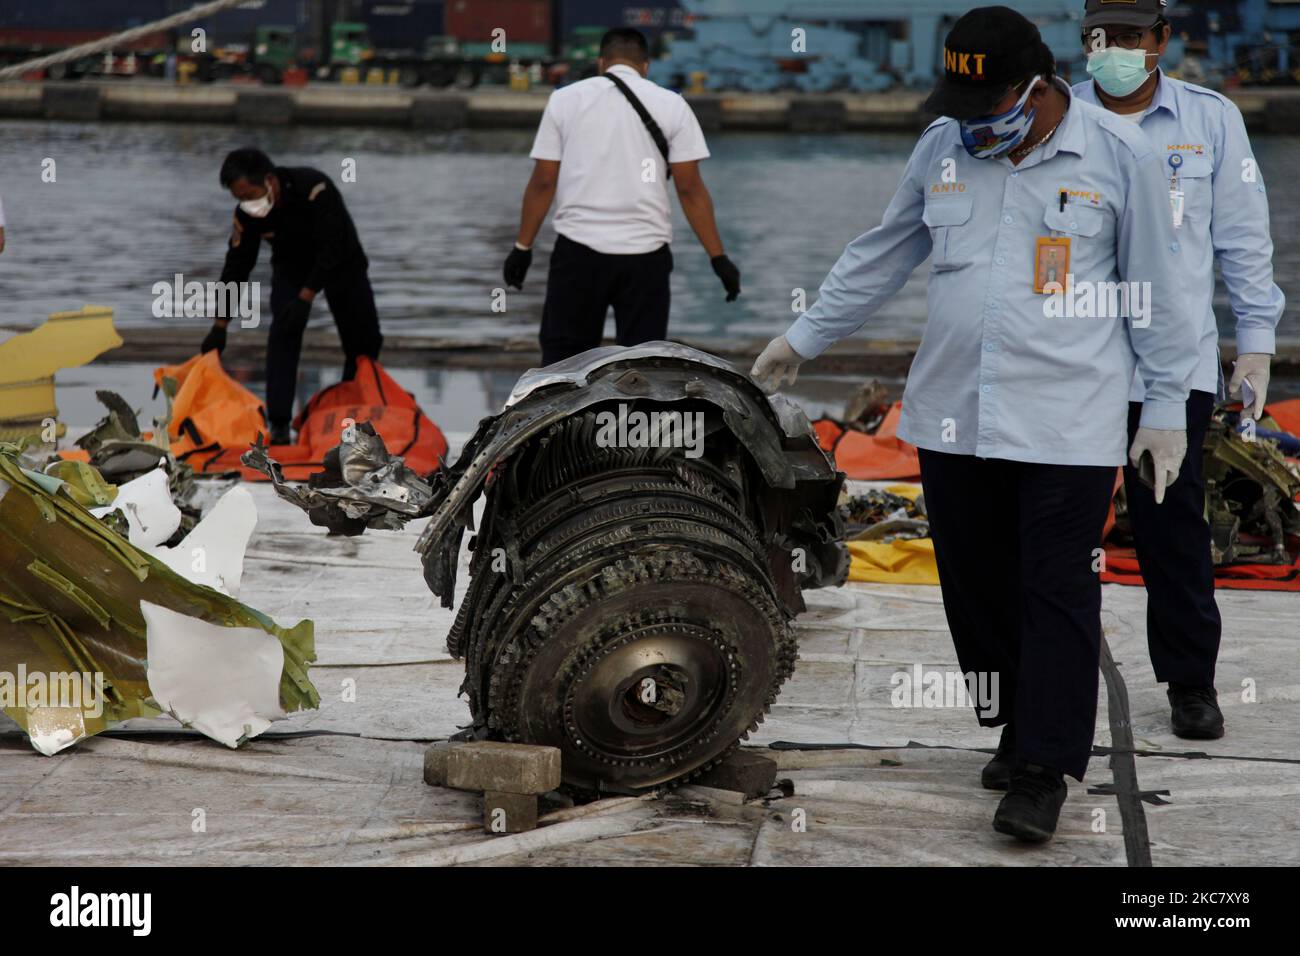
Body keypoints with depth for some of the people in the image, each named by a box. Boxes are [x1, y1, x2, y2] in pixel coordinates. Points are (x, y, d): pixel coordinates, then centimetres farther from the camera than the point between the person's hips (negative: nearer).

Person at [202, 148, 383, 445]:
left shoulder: (313, 187, -38)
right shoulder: (247, 214, -23)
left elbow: (332, 248, -38)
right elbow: (236, 266, -14)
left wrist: (305, 297, -44)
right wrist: (220, 326, -16)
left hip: (341, 262, -2)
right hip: (291, 266, 2)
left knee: (364, 340, 2)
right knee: (283, 334, -19)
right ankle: (279, 426, -21)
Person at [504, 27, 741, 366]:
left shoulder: (565, 99, 4)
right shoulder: (671, 104, 3)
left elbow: (543, 182, 2)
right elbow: (690, 188, -2)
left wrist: (522, 247, 10)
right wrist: (718, 257, 2)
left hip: (578, 251, 0)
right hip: (645, 256, 0)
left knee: (562, 354, 9)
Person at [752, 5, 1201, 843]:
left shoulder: (1118, 155, -5)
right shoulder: (943, 147, 5)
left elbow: (1154, 289, 1)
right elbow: (883, 256, 18)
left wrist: (1168, 405, 2)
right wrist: (805, 337, 21)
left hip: (1068, 422, -4)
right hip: (954, 417, 4)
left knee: (1057, 595, -5)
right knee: (978, 588, 9)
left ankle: (1044, 772, 0)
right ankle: (1019, 732, 24)